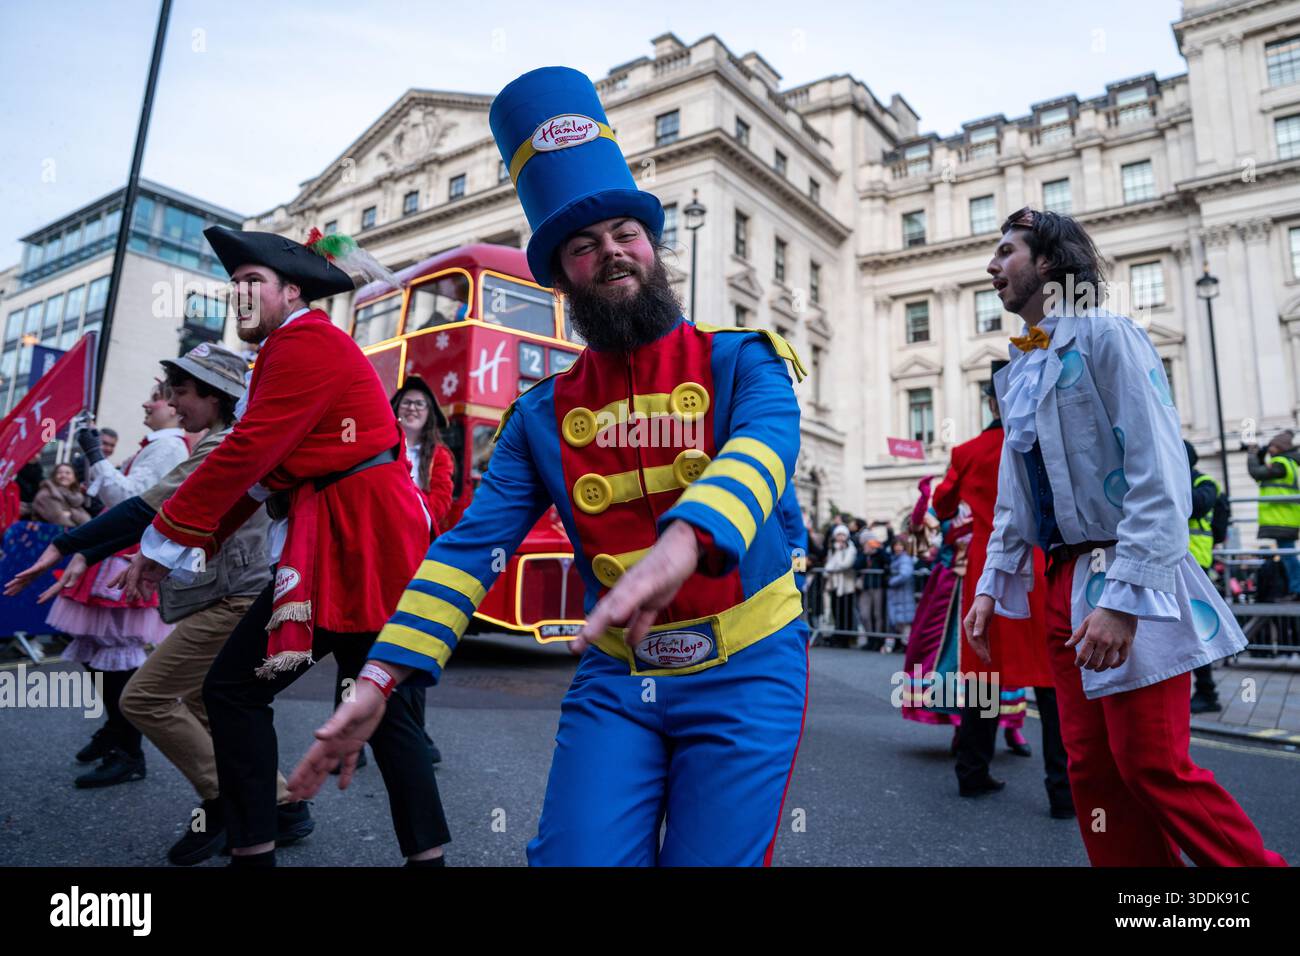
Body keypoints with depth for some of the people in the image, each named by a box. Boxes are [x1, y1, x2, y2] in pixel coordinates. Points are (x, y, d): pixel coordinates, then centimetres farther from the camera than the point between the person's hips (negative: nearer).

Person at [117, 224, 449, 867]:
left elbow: (246, 454, -16)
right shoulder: (285, 351, 24)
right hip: (327, 543, 10)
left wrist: (163, 540, -9)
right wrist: (192, 546, 14)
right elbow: (256, 471, 20)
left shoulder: (308, 340, -8)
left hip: (361, 537, -10)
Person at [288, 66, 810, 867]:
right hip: (615, 679, 2)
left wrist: (682, 544, -44)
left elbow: (762, 449, -23)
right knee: (576, 855, -5)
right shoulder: (543, 416, 6)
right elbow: (470, 547, -1)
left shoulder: (742, 361, -1)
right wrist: (381, 678, -11)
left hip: (745, 675, -2)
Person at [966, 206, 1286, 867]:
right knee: (1091, 766, 8)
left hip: (1126, 579, -7)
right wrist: (991, 584, 10)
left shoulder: (1106, 337, -6)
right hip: (1062, 582, 7)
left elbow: (1159, 478, -16)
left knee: (1153, 766, -7)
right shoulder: (1016, 371, 15)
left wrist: (1124, 597, -22)